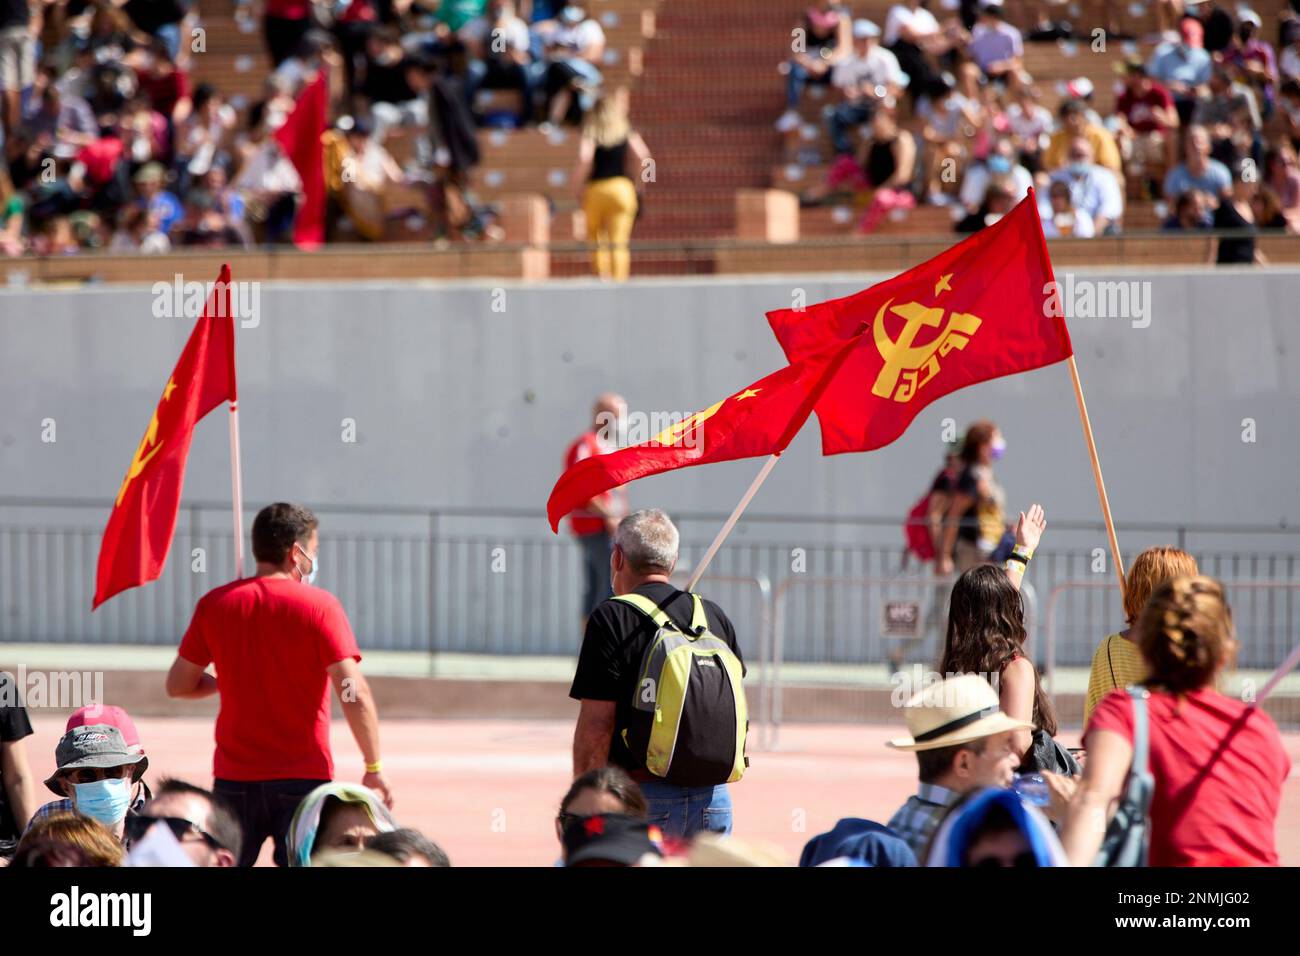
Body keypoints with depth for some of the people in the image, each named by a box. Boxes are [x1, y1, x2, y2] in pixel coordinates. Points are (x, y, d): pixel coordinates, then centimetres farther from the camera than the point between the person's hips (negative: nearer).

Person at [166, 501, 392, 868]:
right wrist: (374, 768, -7)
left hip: (235, 776, 3)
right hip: (303, 777, -3)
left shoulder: (214, 604, 2)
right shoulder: (319, 605, -7)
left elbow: (178, 685, 8)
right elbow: (354, 693, -14)